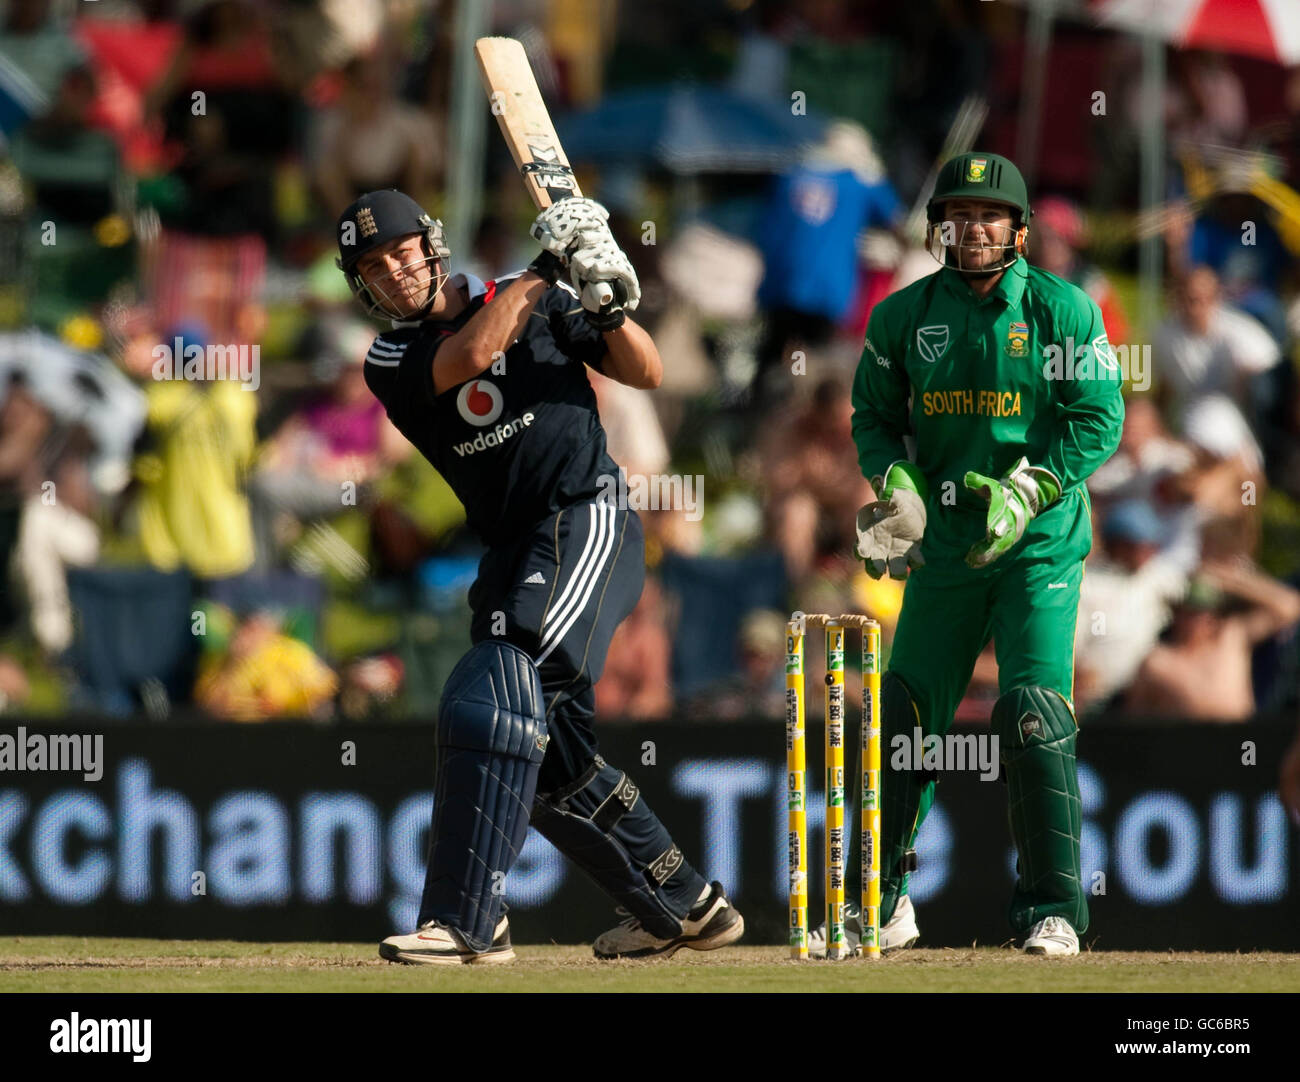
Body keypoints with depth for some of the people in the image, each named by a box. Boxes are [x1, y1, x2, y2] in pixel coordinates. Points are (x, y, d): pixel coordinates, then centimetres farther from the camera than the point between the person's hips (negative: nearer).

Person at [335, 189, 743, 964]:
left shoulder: (534, 302, 5)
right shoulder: (391, 363, 7)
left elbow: (647, 374, 5)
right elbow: (471, 356, -14)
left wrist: (609, 309, -14)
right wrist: (546, 267, -12)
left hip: (587, 525, -6)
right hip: (513, 554, 6)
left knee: (494, 699, -22)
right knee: (546, 757, 7)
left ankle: (469, 920, -29)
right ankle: (686, 906, 23)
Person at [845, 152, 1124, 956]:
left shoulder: (1063, 309, -4)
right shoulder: (904, 316, 5)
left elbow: (1100, 419, -6)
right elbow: (875, 416, 13)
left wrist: (1025, 491, -16)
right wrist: (893, 478, -8)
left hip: (1041, 547, -3)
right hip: (944, 547, 3)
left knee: (1034, 710, -14)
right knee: (905, 715, 3)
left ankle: (1053, 910, -8)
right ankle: (883, 903, 17)